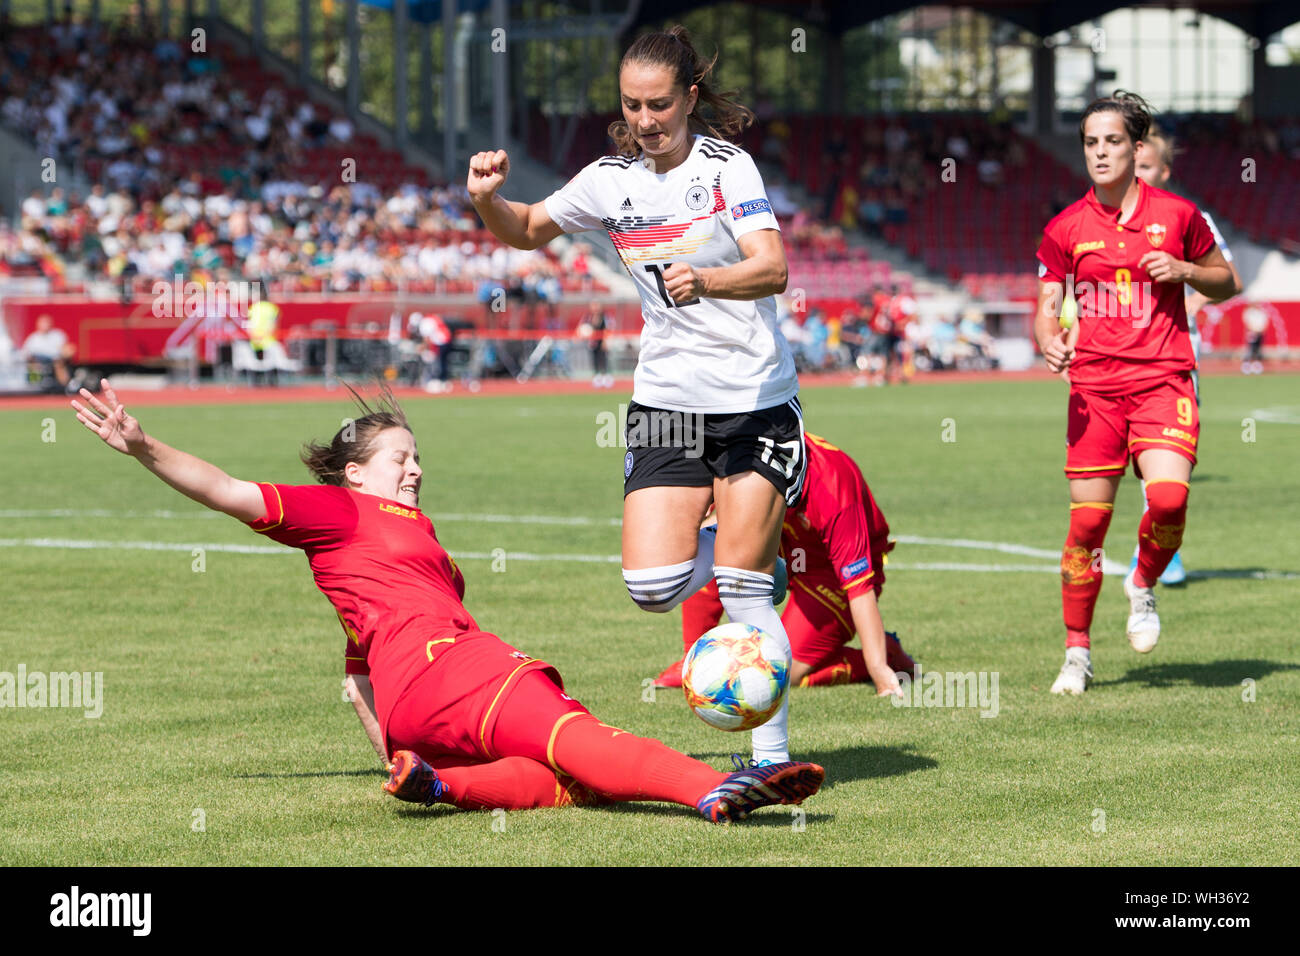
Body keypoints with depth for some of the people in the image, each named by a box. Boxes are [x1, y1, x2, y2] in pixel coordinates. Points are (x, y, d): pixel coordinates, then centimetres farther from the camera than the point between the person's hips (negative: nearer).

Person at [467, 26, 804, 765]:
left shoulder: (727, 165, -9)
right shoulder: (611, 180, 4)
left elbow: (773, 269, -21)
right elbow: (528, 231, 20)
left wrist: (704, 280, -40)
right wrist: (490, 199, -2)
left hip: (756, 400, -4)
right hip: (666, 402, 4)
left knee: (742, 589, -9)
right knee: (652, 587, -9)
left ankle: (772, 754, 1)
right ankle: (744, 548, 23)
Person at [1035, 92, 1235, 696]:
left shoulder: (1177, 214, 5)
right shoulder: (1067, 228, 6)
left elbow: (1224, 282, 15)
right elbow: (1047, 308, 9)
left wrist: (1184, 270, -5)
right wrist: (1049, 342, -13)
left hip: (1163, 379, -1)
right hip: (1094, 385, 1)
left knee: (1168, 496, -23)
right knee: (1087, 520, -3)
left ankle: (1144, 587, 8)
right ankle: (1077, 652, 10)